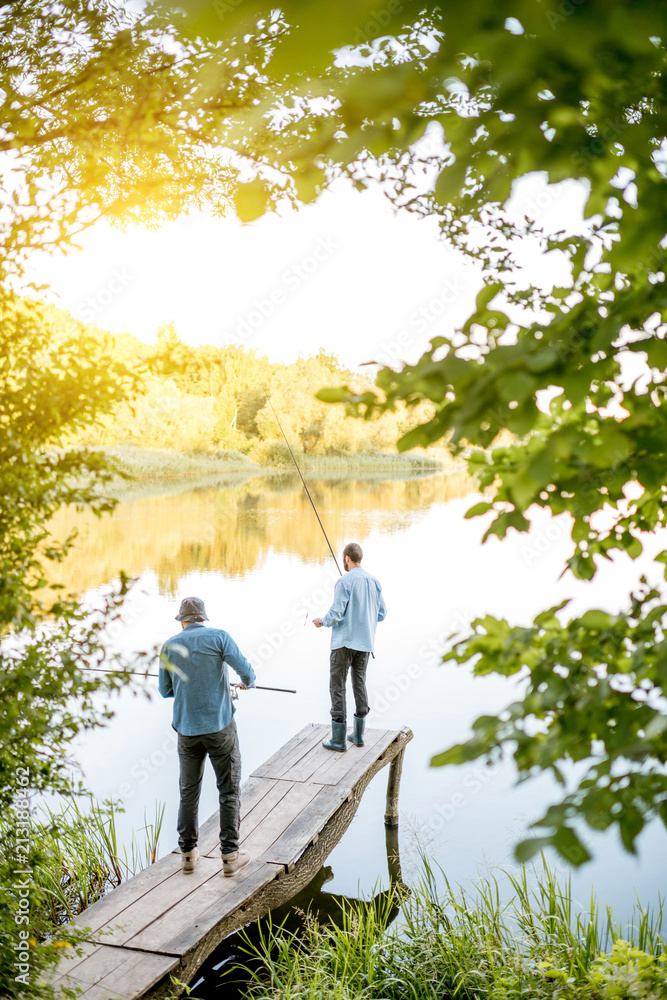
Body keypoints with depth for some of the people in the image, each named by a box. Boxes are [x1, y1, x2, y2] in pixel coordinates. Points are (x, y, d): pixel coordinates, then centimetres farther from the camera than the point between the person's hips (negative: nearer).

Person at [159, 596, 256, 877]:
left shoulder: (169, 646, 3)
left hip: (187, 730, 3)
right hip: (220, 727, -3)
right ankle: (230, 855, 8)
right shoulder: (219, 637, -6)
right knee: (229, 790, 7)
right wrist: (248, 683, 14)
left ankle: (188, 853, 21)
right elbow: (246, 671, -10)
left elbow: (165, 690, 11)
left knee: (189, 791, 16)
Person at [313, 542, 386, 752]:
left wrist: (321, 622, 3)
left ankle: (338, 739, 2)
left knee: (337, 686, 1)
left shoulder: (344, 582, -13)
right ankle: (358, 734, 20)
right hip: (365, 642, 6)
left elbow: (336, 614, -17)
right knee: (359, 683, 16)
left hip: (344, 641, -6)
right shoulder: (374, 582, 5)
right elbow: (382, 613, 9)